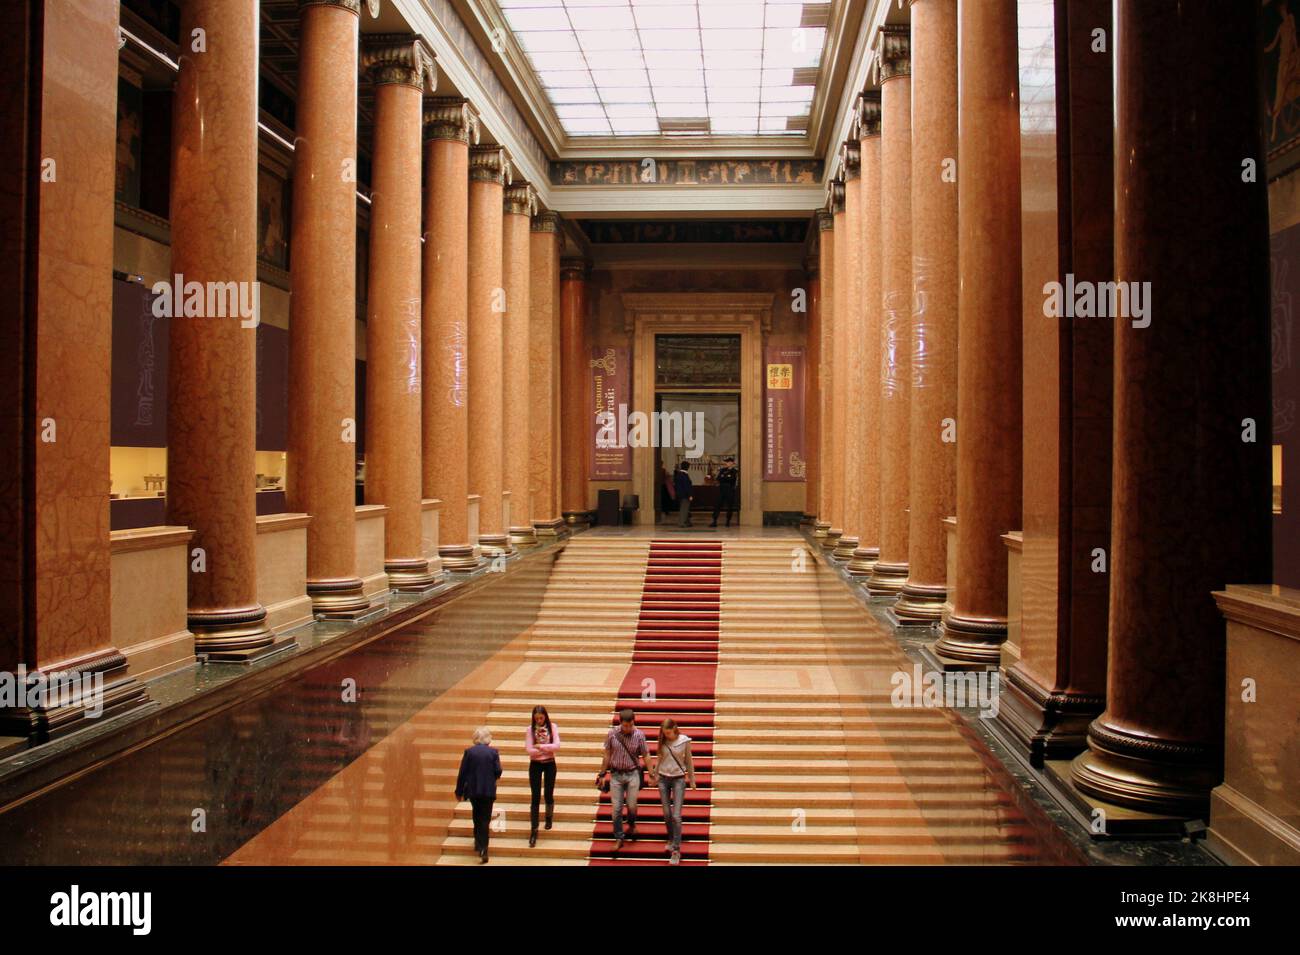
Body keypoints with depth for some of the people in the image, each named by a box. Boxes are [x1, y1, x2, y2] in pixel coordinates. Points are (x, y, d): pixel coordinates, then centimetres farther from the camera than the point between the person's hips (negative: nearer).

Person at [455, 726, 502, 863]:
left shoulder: (469, 752, -3)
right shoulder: (493, 752, -5)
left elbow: (462, 773, -3)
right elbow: (498, 772, -6)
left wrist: (459, 792, 6)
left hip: (472, 790, 2)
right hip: (488, 791, -2)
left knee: (477, 817, 24)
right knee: (485, 819, 2)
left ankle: (478, 843, 30)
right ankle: (482, 850, -7)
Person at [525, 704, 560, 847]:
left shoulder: (552, 727, -4)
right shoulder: (530, 729, -5)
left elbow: (557, 746, -15)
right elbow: (530, 750, -14)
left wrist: (540, 746, -18)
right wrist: (548, 748, -14)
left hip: (550, 764, 1)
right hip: (535, 765, -1)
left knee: (549, 795, 10)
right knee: (536, 797, -2)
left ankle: (549, 817, 41)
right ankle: (534, 831, 1)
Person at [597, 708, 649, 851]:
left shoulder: (639, 735, -9)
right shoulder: (612, 733, -7)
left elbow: (646, 755, 0)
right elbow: (607, 754, 2)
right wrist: (602, 774, 4)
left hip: (632, 774, -1)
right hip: (616, 775, 1)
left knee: (631, 806, 5)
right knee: (617, 808, 2)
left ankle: (631, 825, 38)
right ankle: (618, 839, 13)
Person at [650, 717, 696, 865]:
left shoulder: (685, 741, -9)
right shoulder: (662, 741, -2)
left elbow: (689, 761, 0)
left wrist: (692, 781, 7)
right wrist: (654, 775, 17)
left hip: (679, 779, -3)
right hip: (663, 779, 3)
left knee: (676, 815, -9)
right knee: (667, 814, 9)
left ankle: (676, 850, -5)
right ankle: (671, 839, 31)